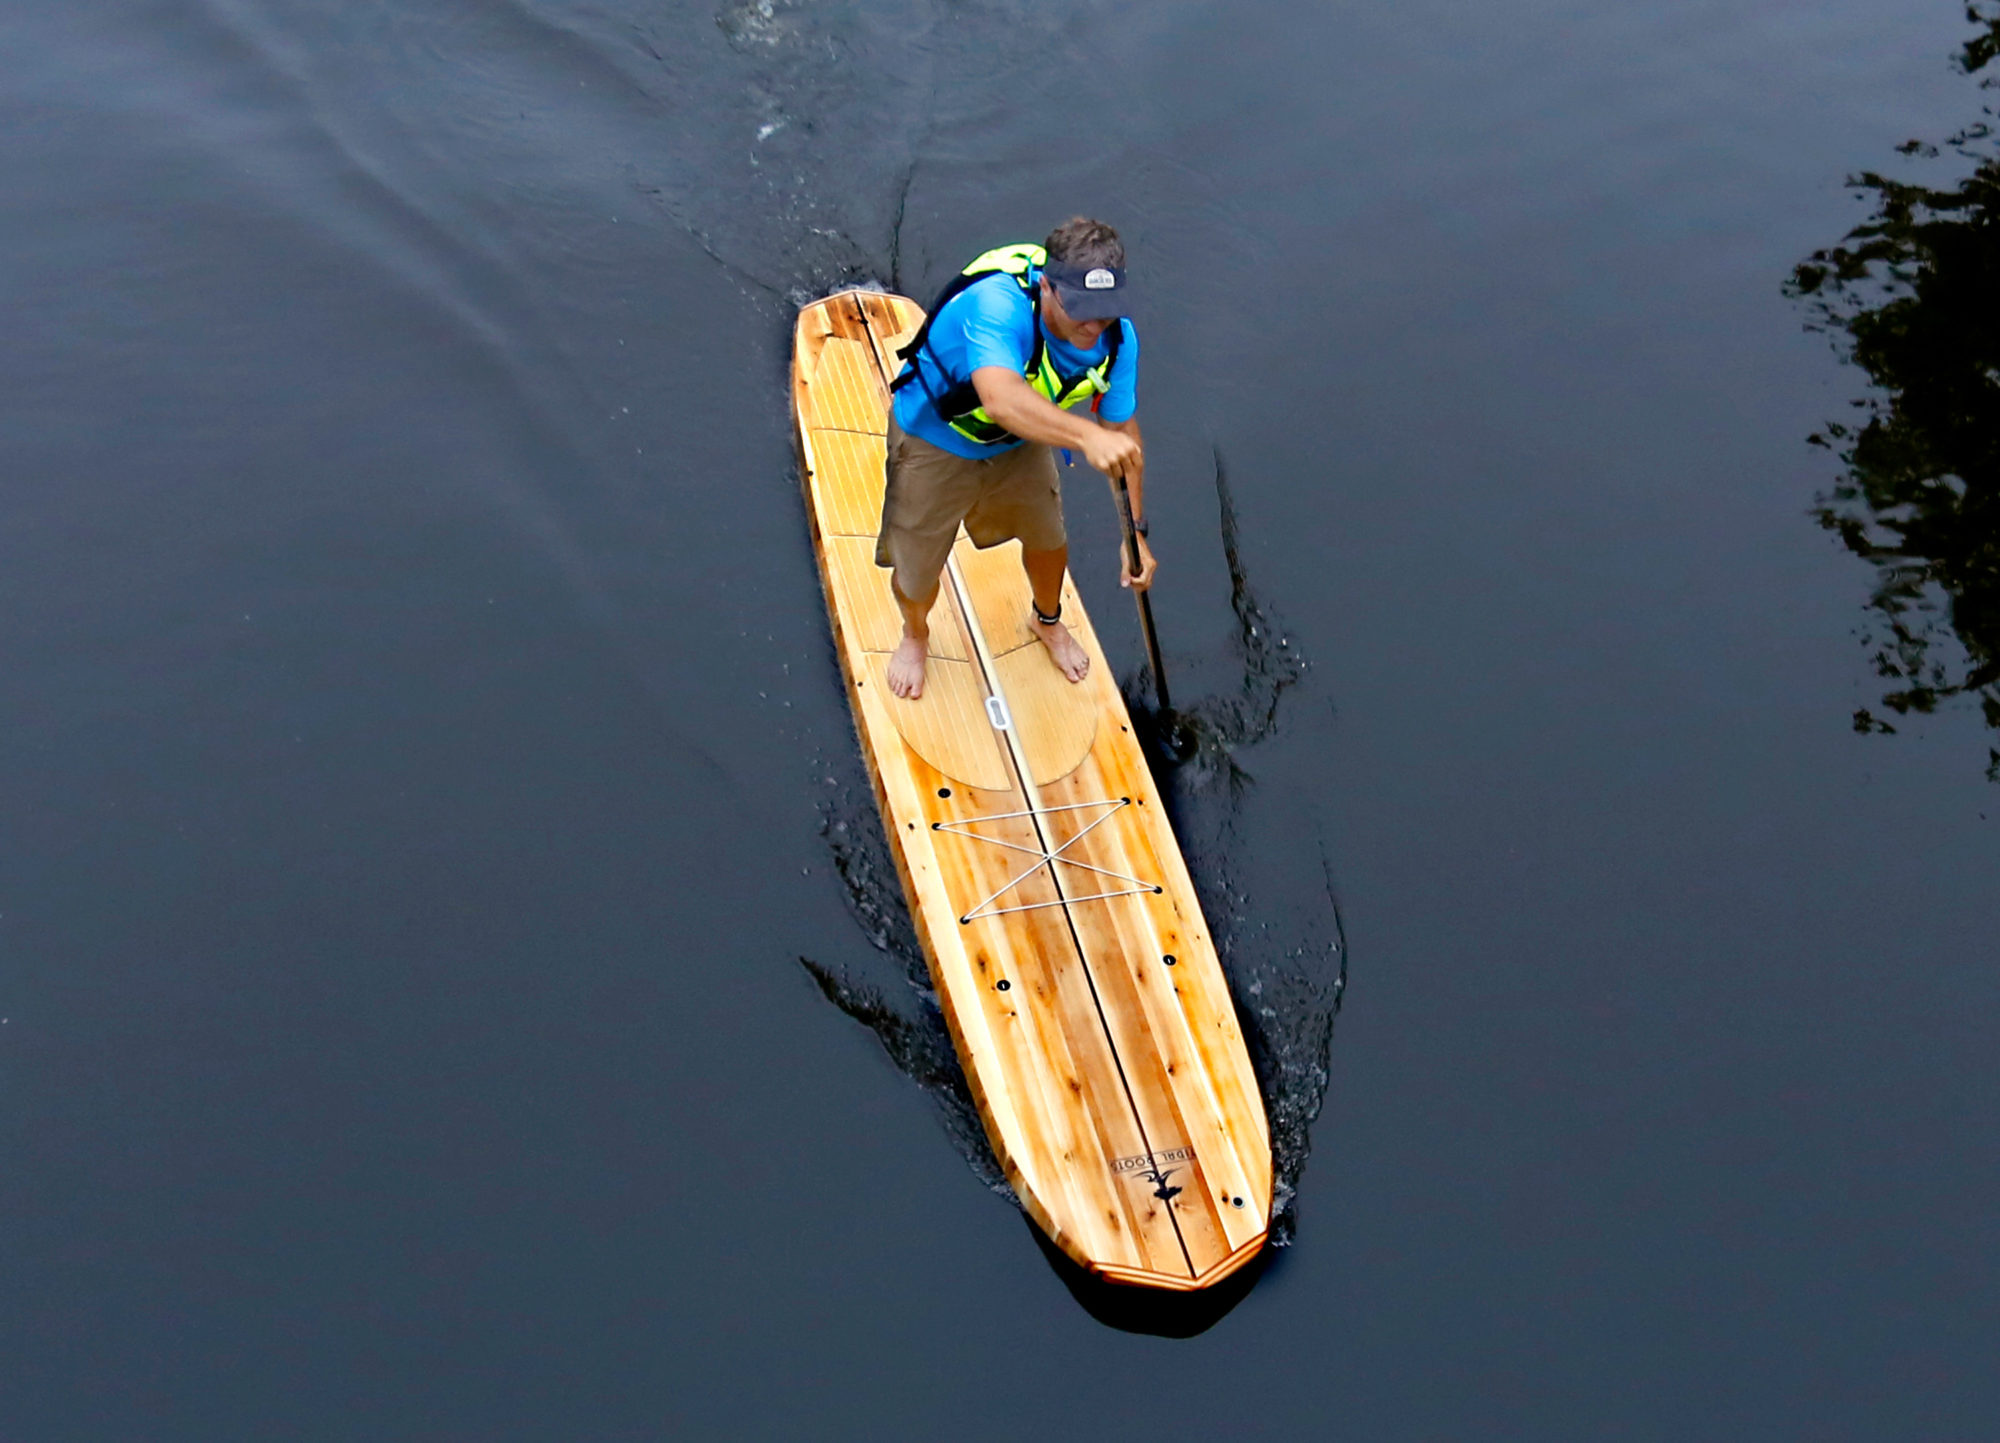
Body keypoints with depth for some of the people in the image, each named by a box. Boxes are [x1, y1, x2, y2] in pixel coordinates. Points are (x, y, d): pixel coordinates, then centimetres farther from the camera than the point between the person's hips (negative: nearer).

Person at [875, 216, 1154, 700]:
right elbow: (1000, 397, -62)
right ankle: (914, 635, 44)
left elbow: (1123, 433, -12)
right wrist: (1087, 435, -75)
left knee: (1048, 541, 21)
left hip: (1019, 444, 5)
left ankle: (1048, 621, 57)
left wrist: (1135, 530, -16)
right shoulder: (997, 303, -43)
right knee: (916, 573, 5)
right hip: (933, 442, -5)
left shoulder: (1116, 336, -23)